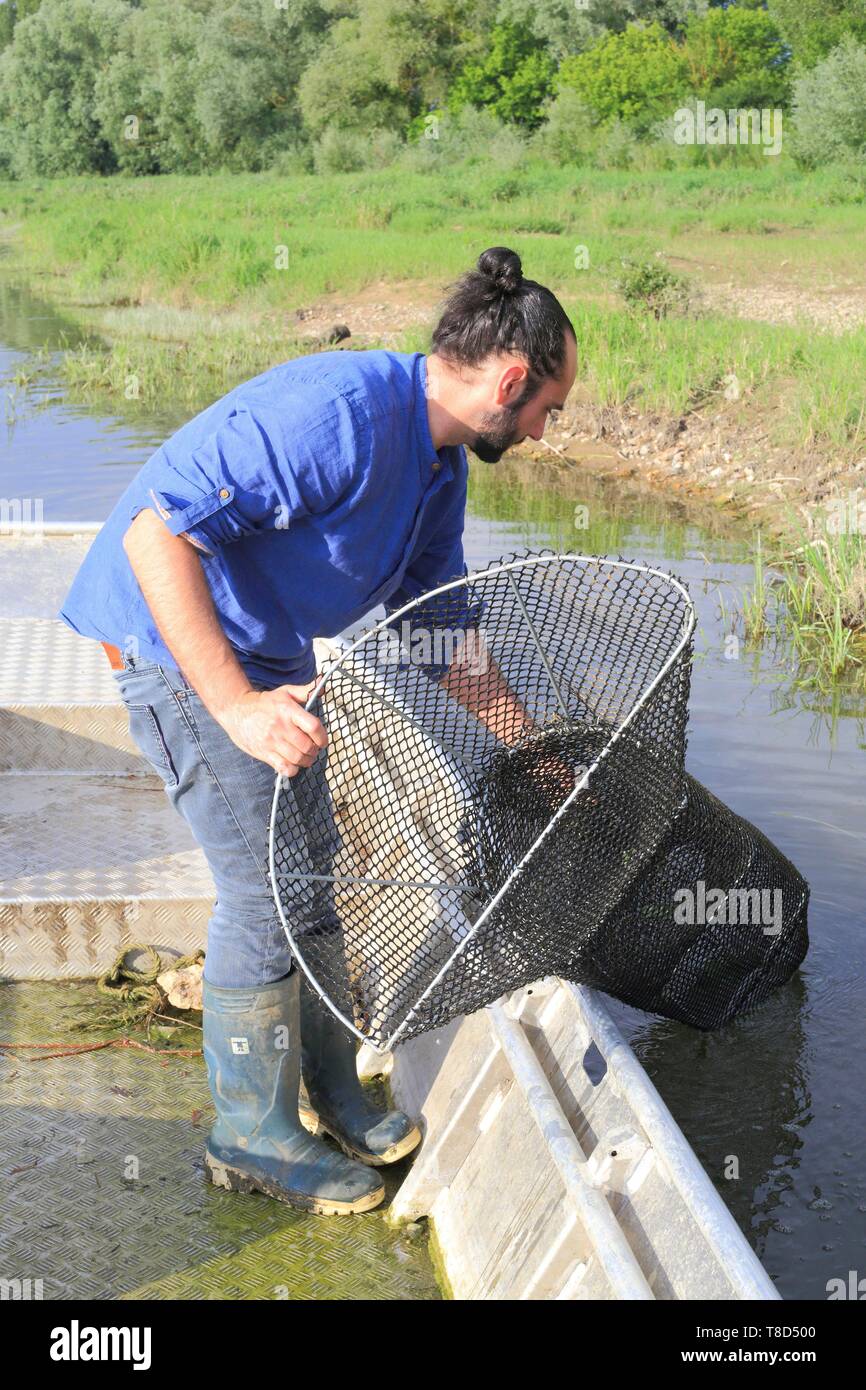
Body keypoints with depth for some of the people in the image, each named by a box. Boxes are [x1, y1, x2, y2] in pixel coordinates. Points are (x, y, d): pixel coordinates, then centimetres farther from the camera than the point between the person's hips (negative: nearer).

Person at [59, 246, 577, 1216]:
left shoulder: (440, 464, 3)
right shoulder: (338, 411, -29)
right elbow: (155, 534, -34)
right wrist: (238, 707, -37)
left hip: (271, 658, 9)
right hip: (182, 648, -9)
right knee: (264, 898, -4)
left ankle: (325, 1087, 32)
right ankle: (253, 1137, 15)